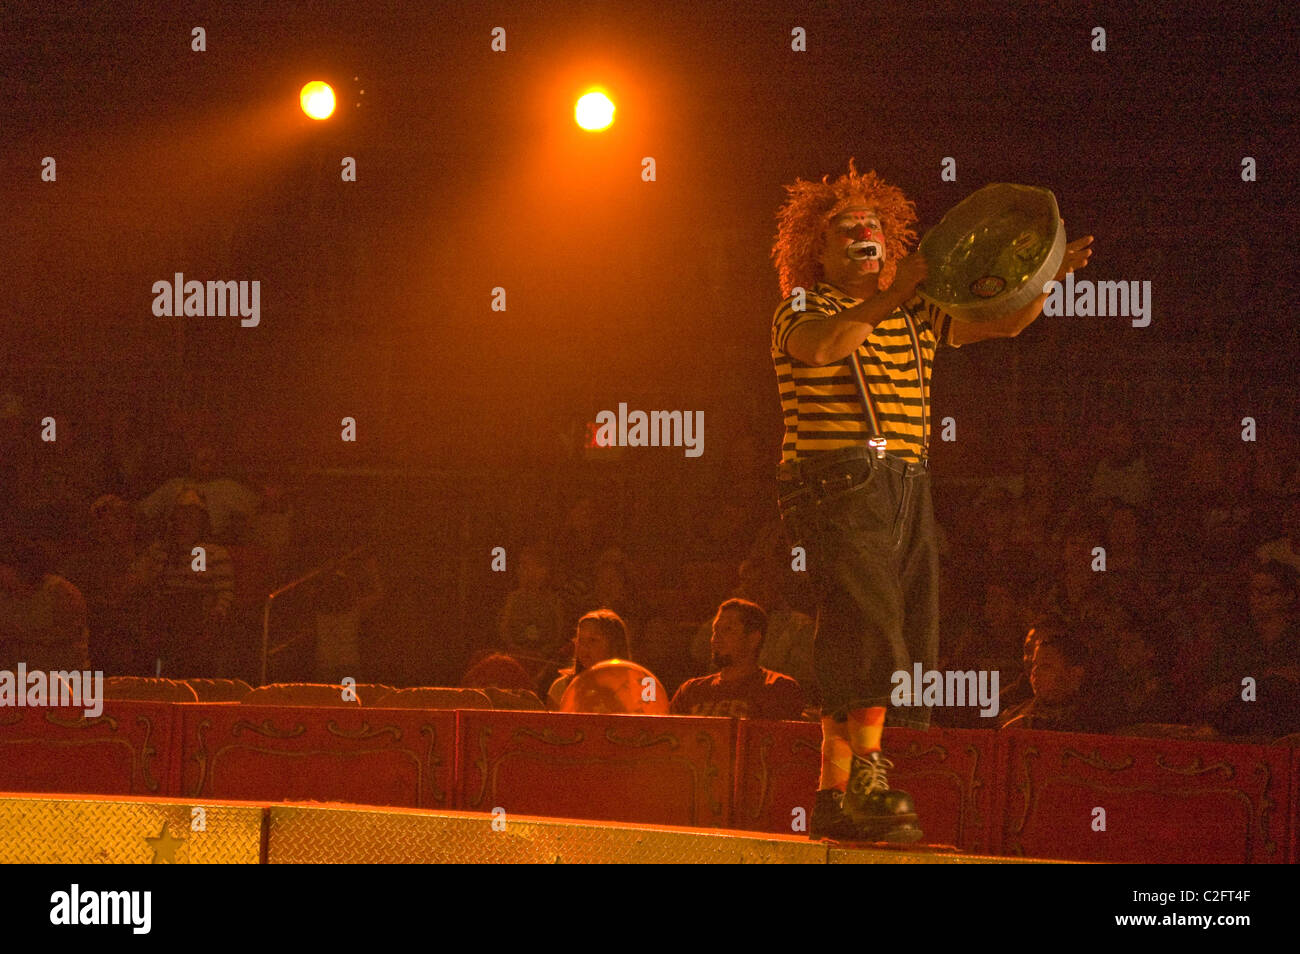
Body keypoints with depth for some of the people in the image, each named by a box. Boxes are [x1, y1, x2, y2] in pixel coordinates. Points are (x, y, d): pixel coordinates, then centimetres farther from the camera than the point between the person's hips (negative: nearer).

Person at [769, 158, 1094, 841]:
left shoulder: (913, 317, 23)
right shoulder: (805, 307, 5)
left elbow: (1003, 322, 18)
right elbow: (817, 347, -20)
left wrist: (1047, 275, 0)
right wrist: (887, 298, -27)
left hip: (905, 490, 7)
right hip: (838, 486, -7)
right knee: (867, 623, -22)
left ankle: (832, 798, 6)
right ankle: (869, 777, -29)